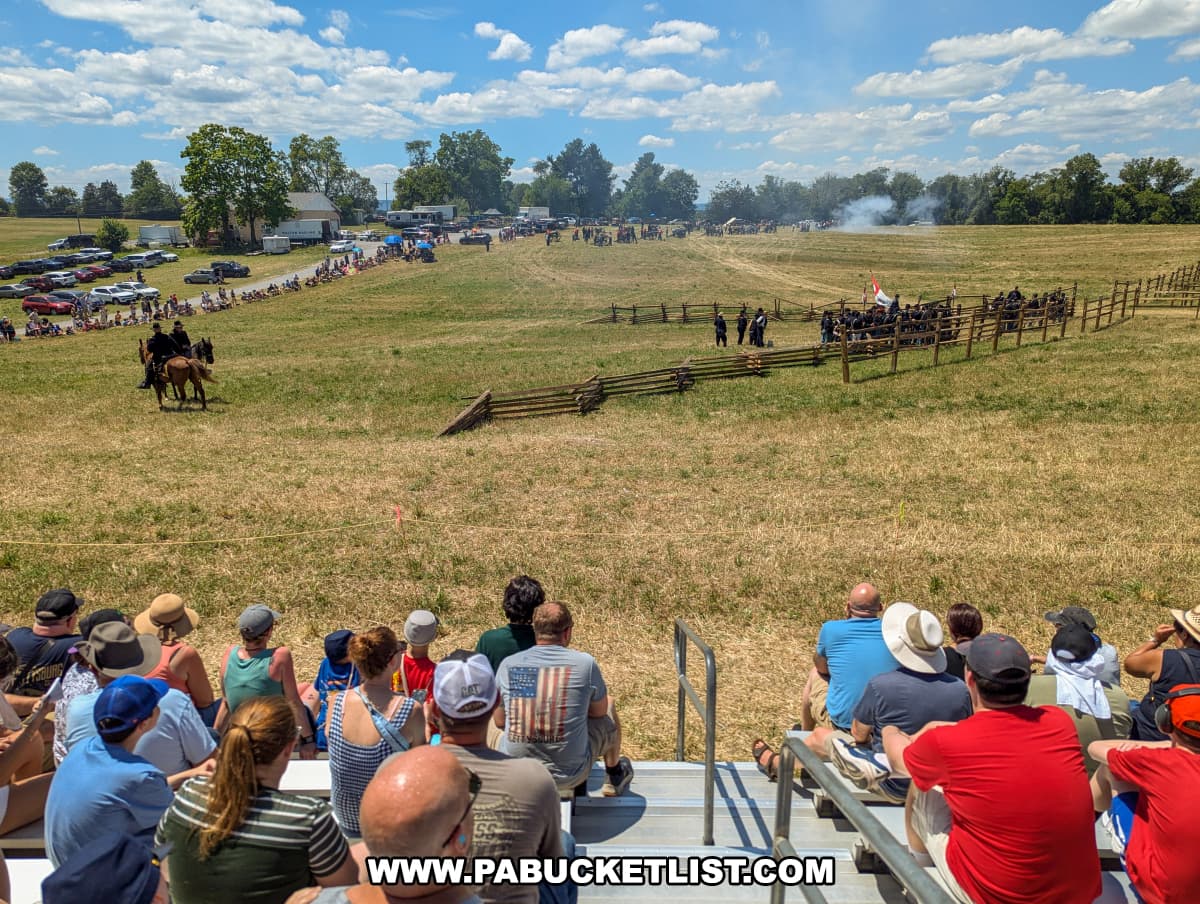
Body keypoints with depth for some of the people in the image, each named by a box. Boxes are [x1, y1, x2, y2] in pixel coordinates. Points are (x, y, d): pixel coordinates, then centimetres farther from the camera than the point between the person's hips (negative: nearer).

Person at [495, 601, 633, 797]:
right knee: (609, 704, 21)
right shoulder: (585, 663, -12)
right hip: (569, 776, -2)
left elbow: (499, 721, 7)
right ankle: (615, 777, 45)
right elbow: (599, 712, 5)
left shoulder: (508, 664, -6)